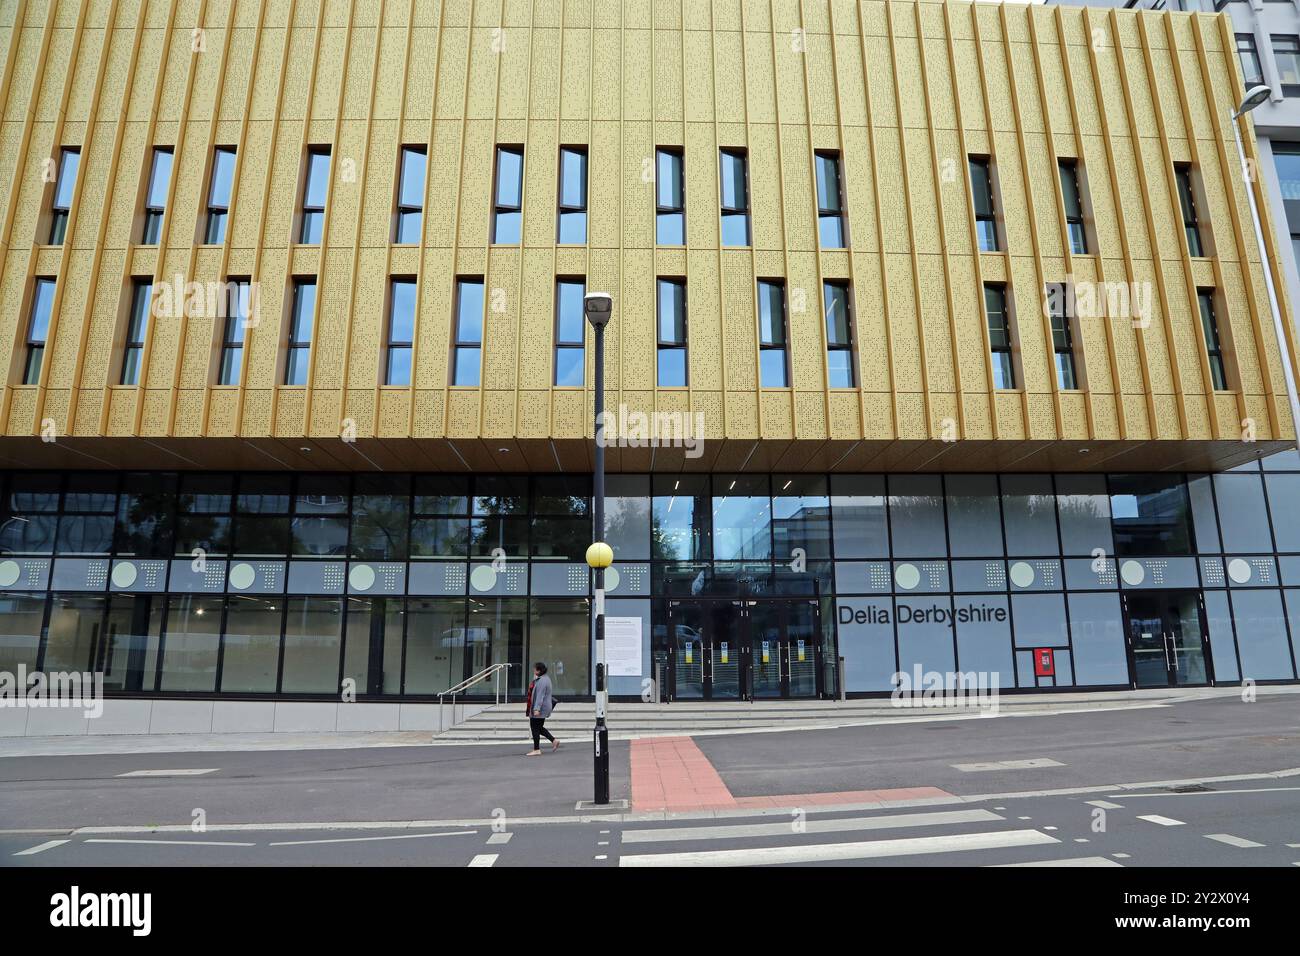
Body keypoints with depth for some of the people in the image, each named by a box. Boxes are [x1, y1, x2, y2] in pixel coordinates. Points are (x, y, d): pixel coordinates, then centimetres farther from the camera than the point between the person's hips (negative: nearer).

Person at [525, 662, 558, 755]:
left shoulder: (541, 681, -20)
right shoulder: (545, 679, 13)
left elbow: (540, 696, -26)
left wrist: (536, 709, -29)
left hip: (540, 709, -10)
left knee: (536, 728, -1)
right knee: (539, 728, 18)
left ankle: (536, 750, 6)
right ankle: (554, 740, 18)